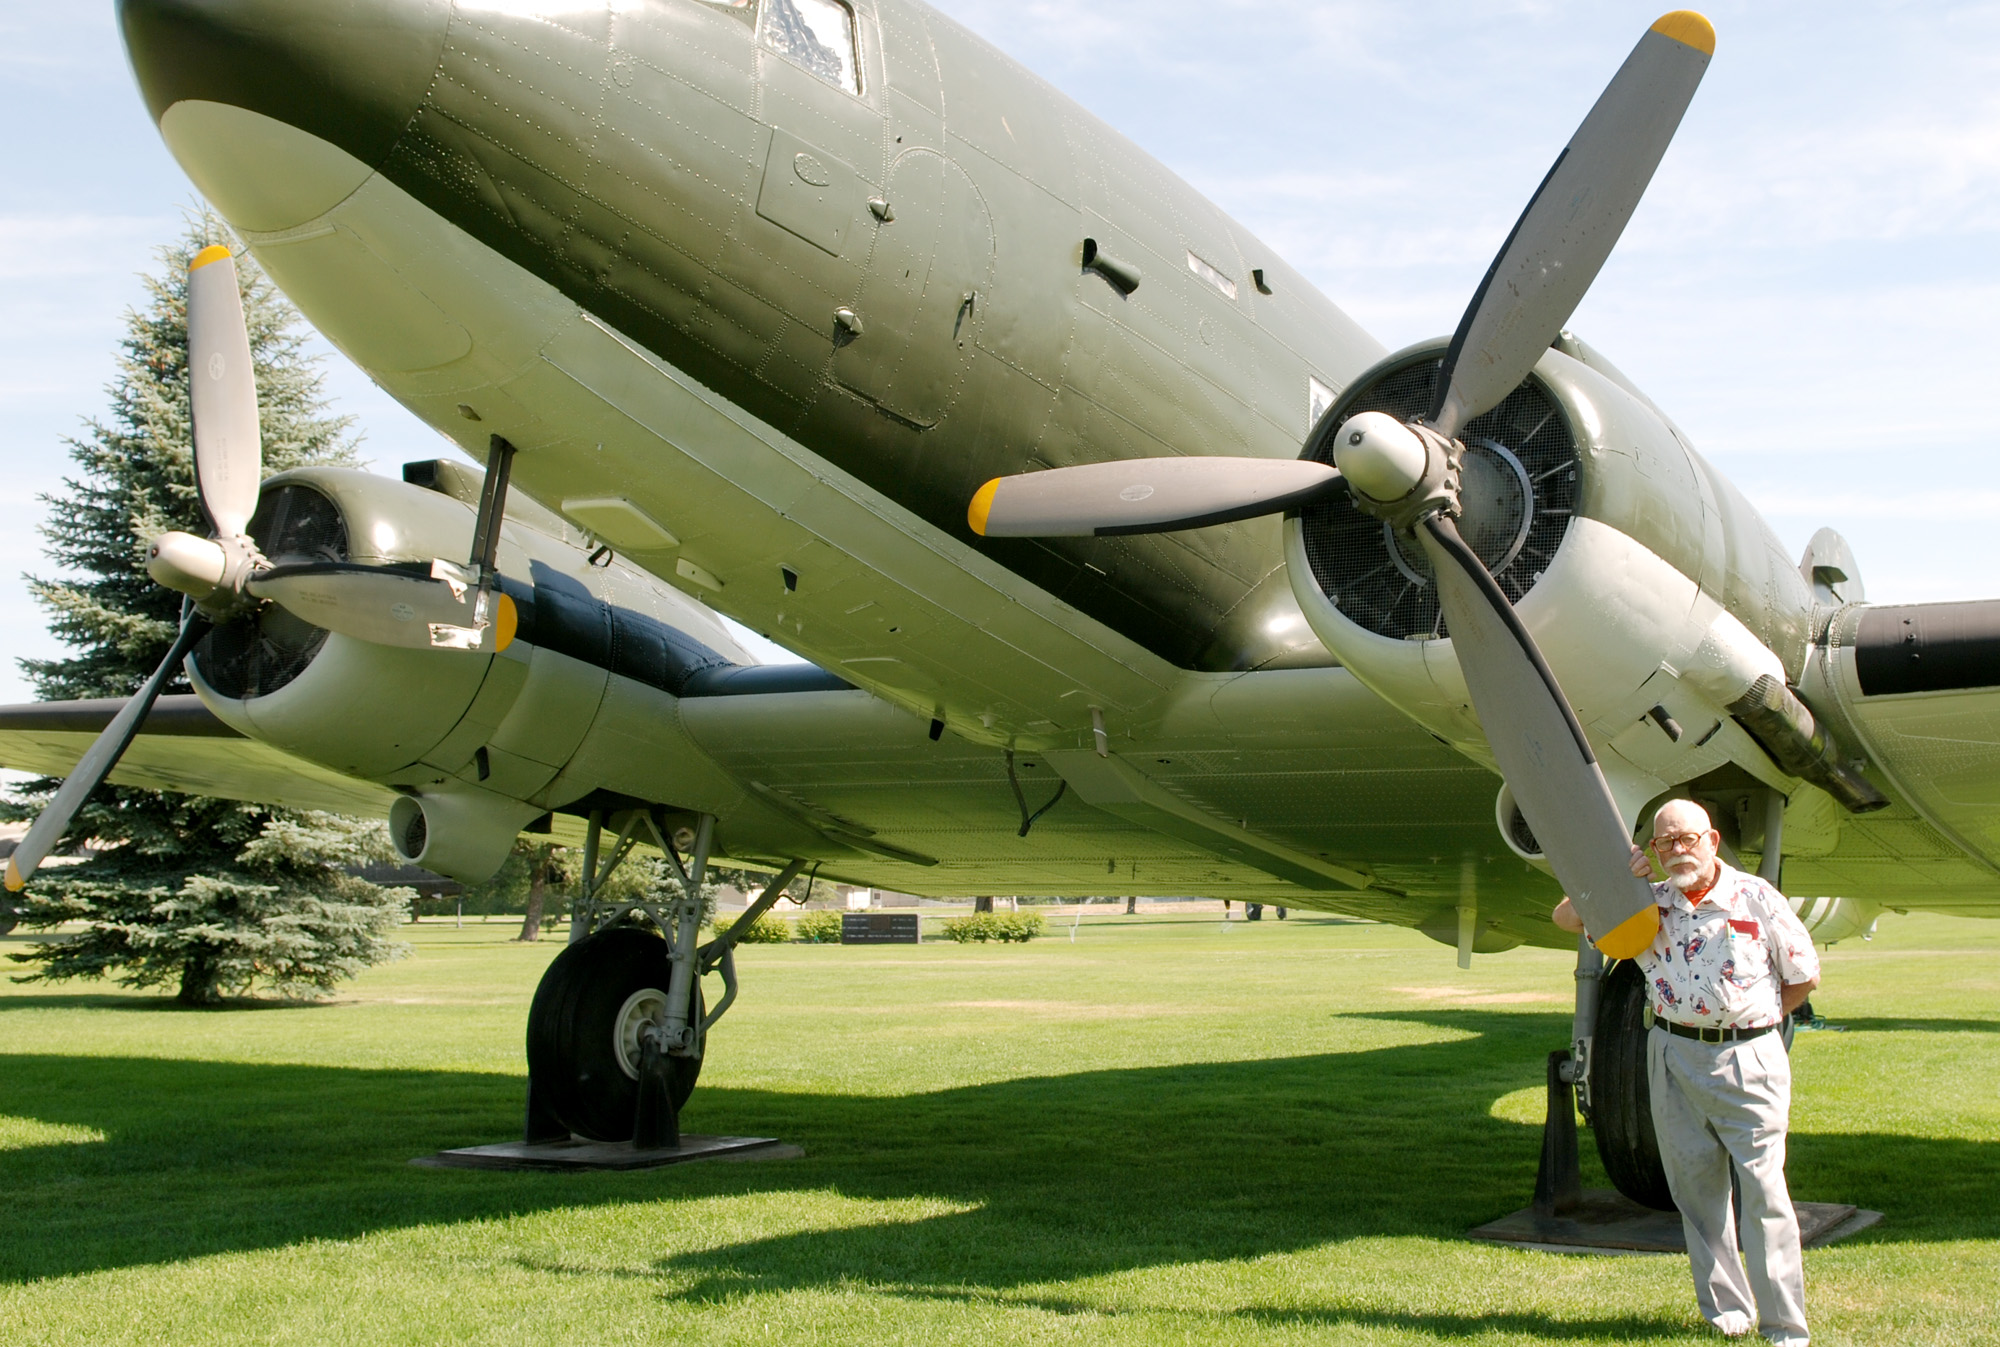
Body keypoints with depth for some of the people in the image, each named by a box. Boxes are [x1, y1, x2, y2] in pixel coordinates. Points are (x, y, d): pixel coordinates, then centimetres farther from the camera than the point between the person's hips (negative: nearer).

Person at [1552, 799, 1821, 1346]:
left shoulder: (1756, 898, -2)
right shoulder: (1648, 905, 5)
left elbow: (1804, 975, 6)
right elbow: (1566, 917, 10)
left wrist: (1756, 1020, 6)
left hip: (1748, 1058, -3)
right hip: (1675, 1055, 3)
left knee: (1763, 1188, -6)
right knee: (1696, 1187, 6)